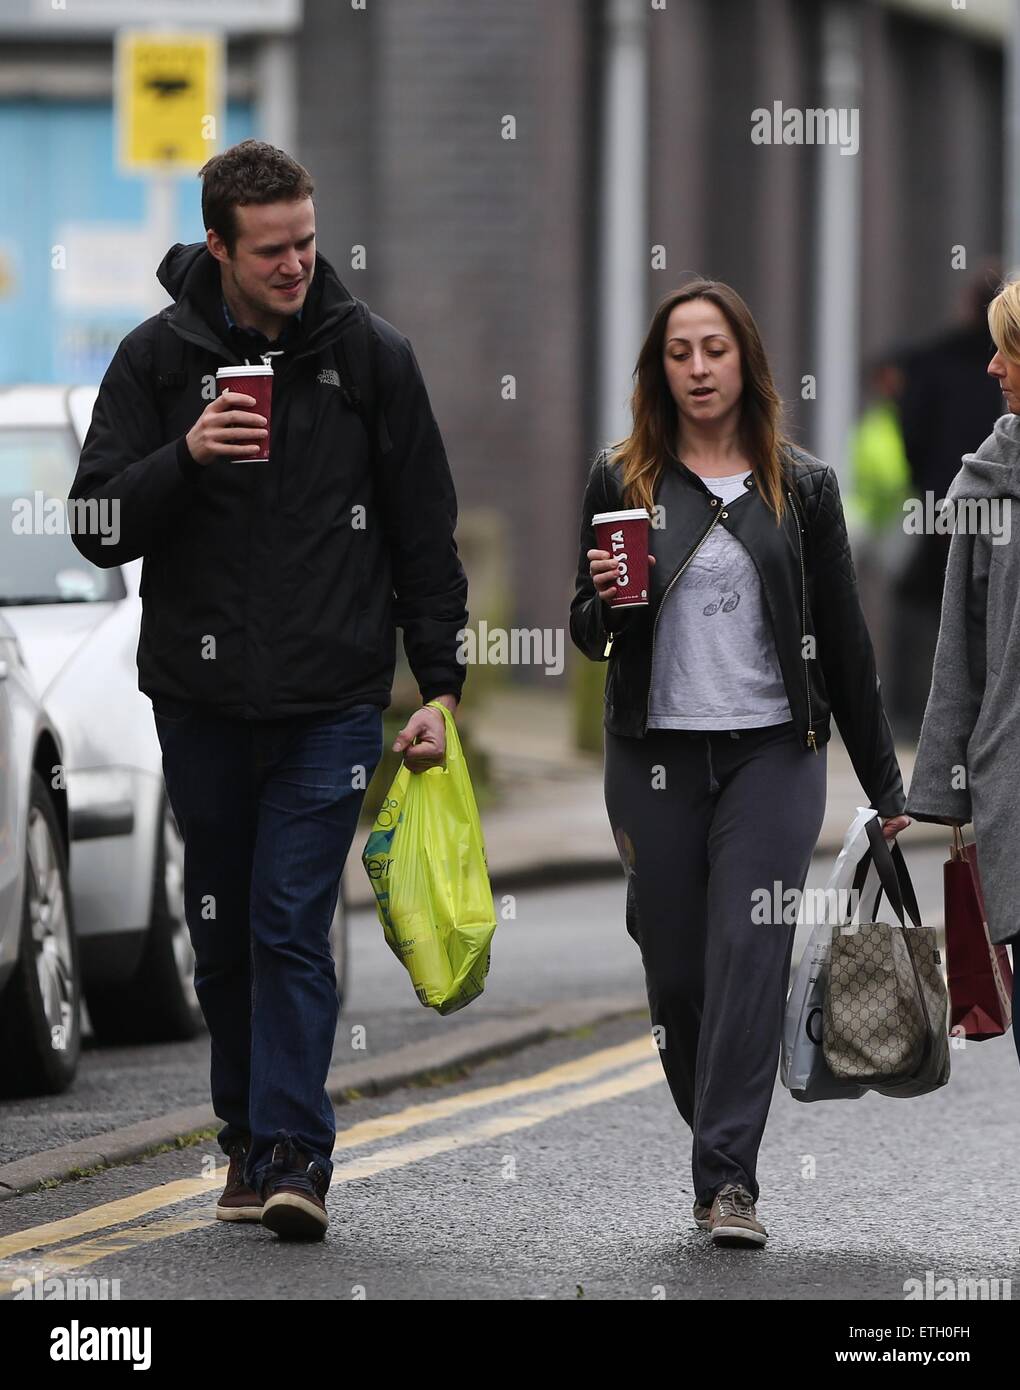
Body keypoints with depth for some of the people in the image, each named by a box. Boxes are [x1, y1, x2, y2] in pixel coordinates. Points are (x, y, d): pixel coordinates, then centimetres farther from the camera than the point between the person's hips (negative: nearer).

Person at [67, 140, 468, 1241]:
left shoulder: (372, 355, 1)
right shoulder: (159, 357, 0)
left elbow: (425, 533, 6)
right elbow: (98, 528, -1)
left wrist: (440, 686, 2)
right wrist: (184, 457, -19)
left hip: (331, 697, -2)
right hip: (199, 696, 2)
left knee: (293, 924, -10)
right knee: (222, 930, 10)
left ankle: (294, 1151, -12)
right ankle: (248, 1138, 21)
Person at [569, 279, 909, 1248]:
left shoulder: (801, 487, 7)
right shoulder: (623, 481, 6)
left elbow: (843, 637, 9)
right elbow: (589, 635, 9)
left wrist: (884, 785, 9)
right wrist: (605, 602, -16)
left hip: (772, 755, -1)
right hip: (657, 758, 1)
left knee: (749, 958, -12)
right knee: (675, 969, 3)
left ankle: (728, 1178, -16)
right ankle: (722, 1151, 22)